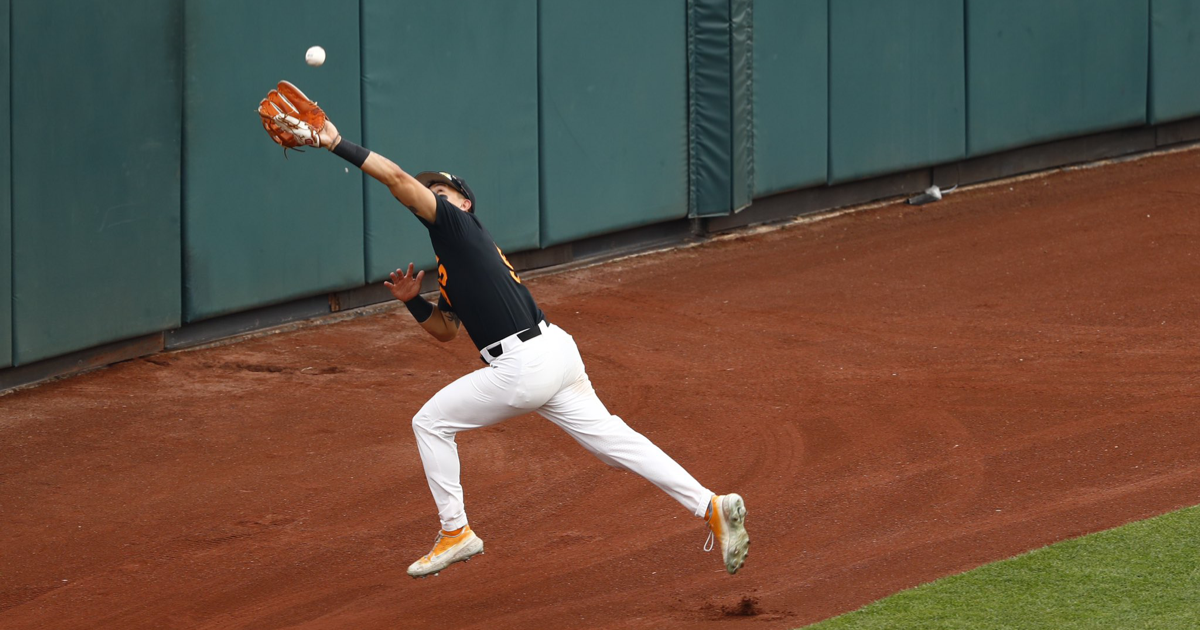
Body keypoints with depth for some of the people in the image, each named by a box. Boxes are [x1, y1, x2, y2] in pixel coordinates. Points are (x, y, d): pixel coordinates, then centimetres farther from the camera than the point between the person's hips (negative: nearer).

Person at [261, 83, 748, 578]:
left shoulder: (458, 226, -1)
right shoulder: (451, 263, 26)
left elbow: (399, 179, -12)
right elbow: (446, 330, 34)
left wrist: (338, 144, -10)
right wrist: (412, 300, 17)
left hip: (522, 366, -9)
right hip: (556, 353, 9)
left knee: (430, 422, 8)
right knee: (612, 440, 4)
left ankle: (455, 532, 12)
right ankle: (711, 506, -4)